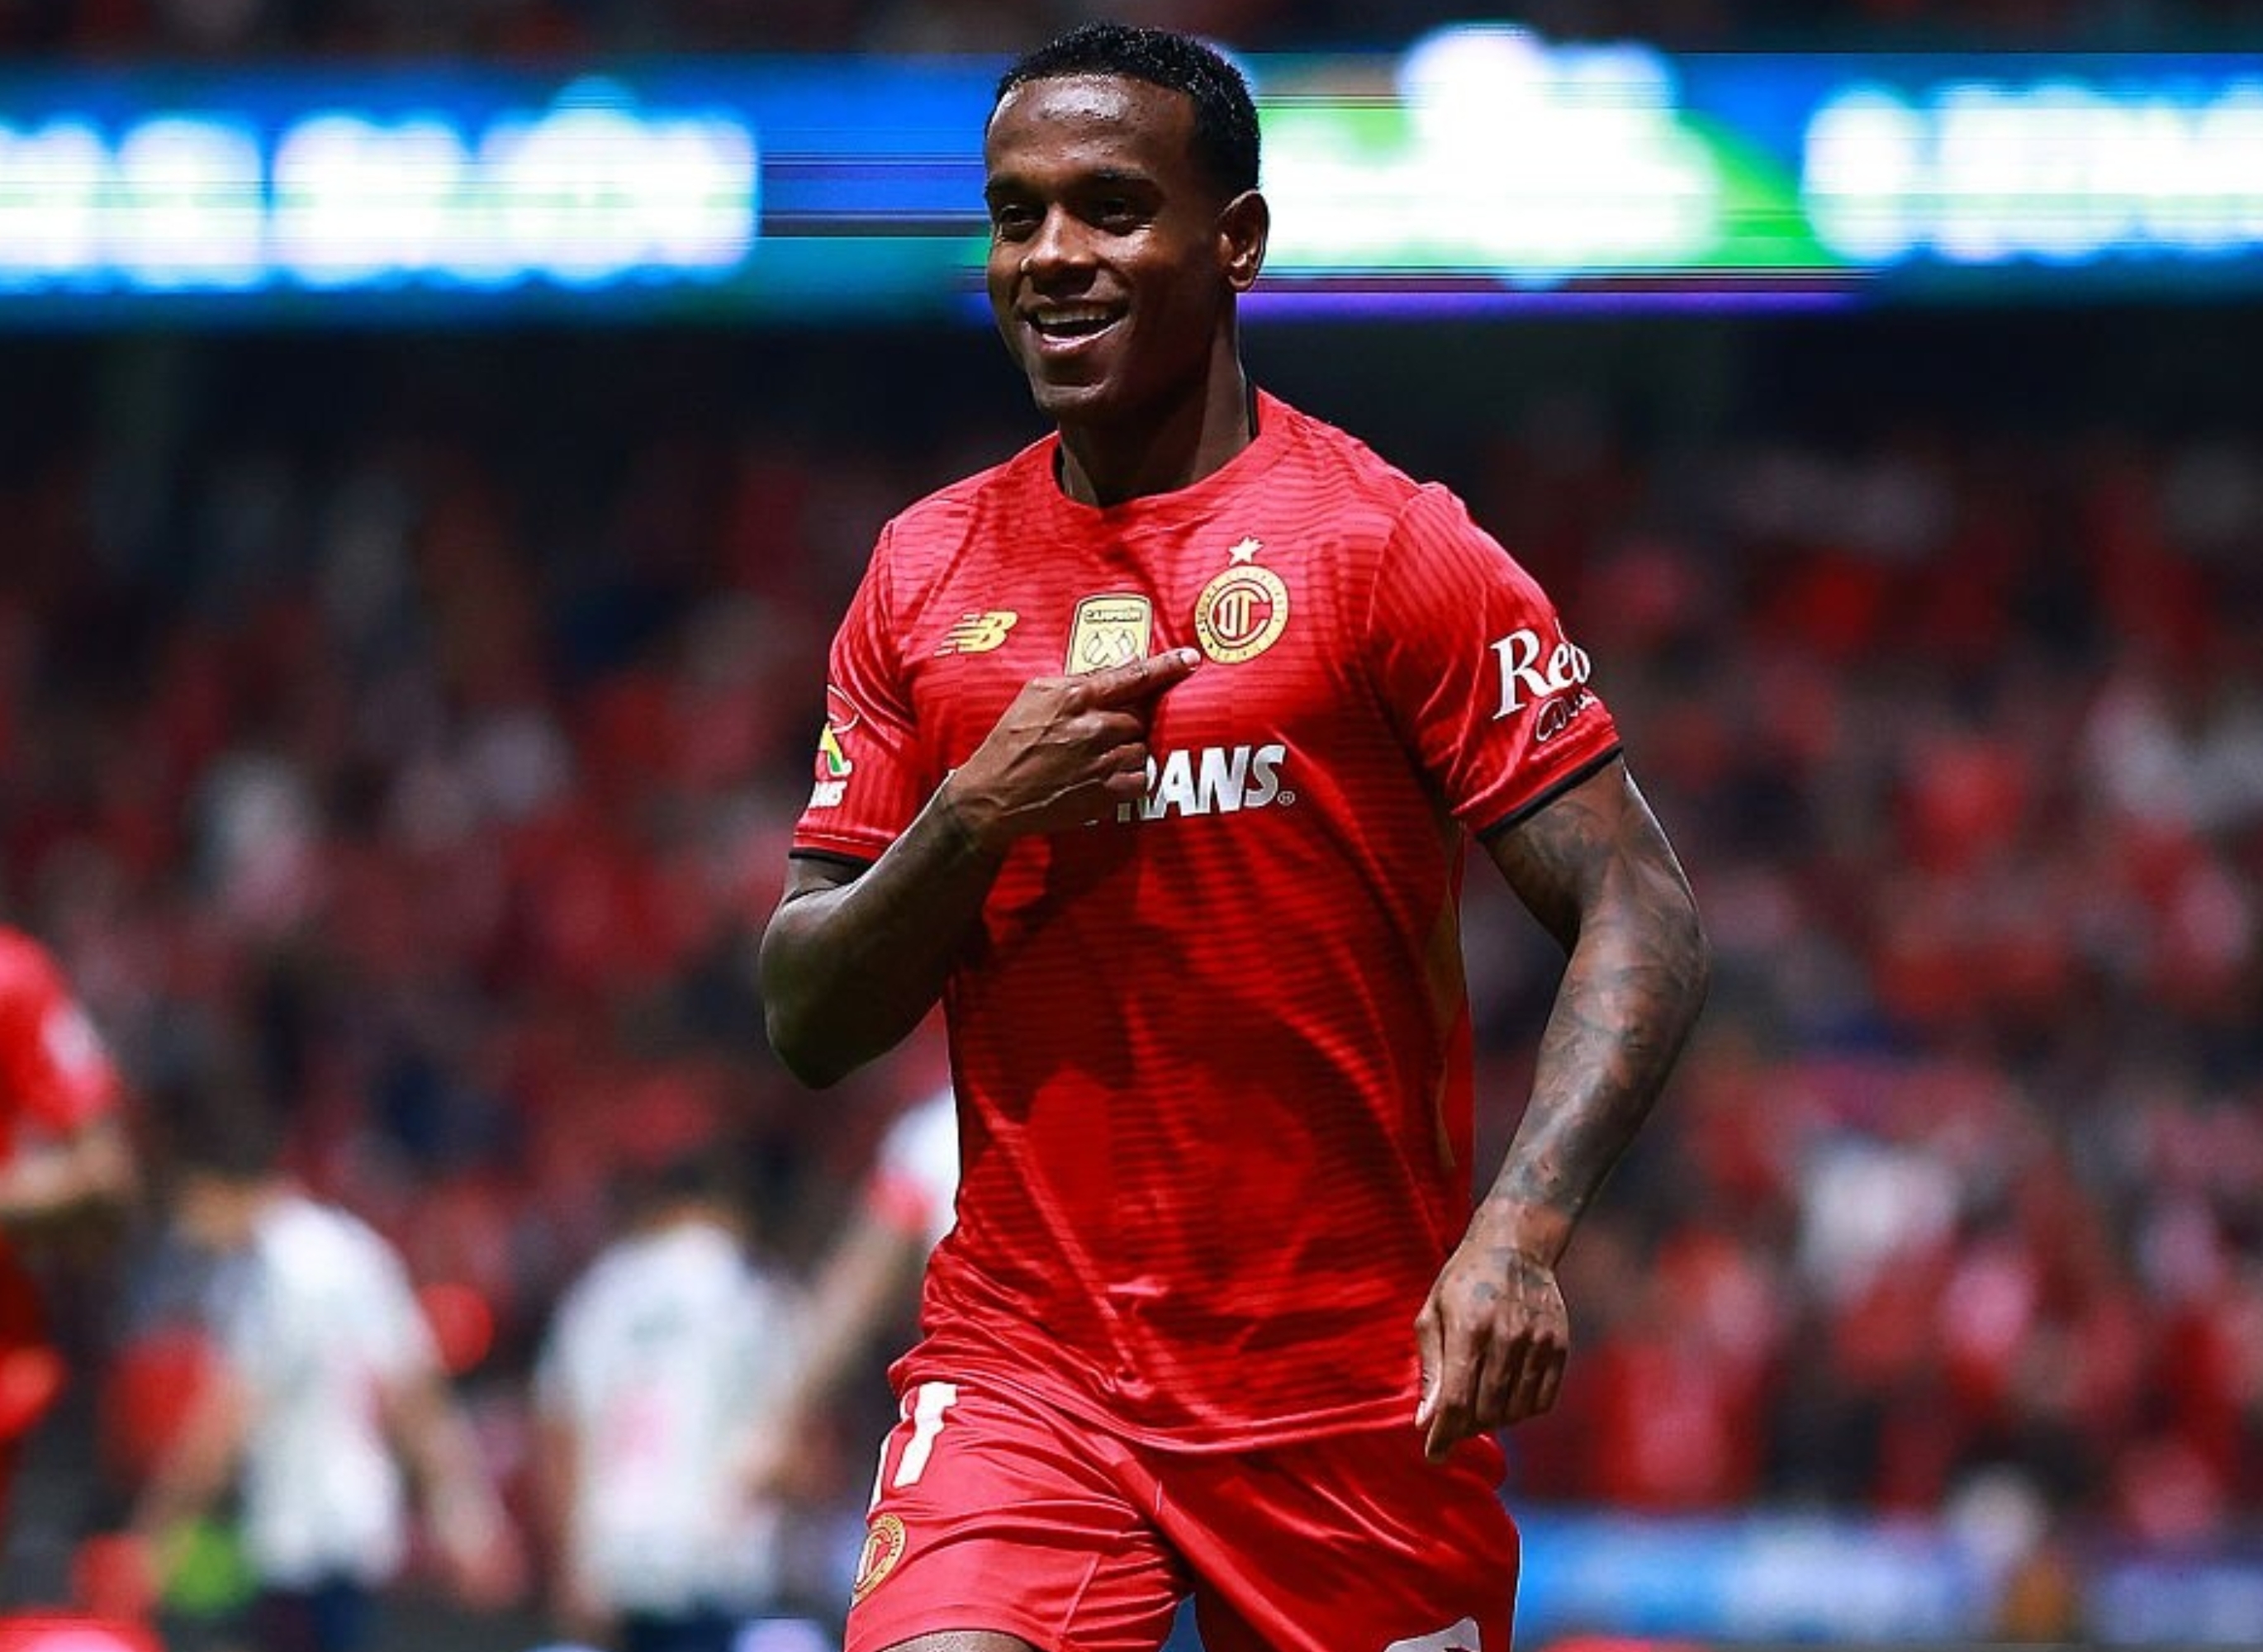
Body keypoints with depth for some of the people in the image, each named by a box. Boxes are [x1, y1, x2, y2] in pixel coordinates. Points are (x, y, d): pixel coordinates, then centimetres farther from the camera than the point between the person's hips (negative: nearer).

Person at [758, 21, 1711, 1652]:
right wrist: (970, 823, -10)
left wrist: (1518, 1232, -25)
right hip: (1026, 1365, 2)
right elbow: (809, 1024, 10)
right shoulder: (927, 575, 9)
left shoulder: (1391, 547, -4)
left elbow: (1641, 922, -10)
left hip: (1361, 1383, -2)